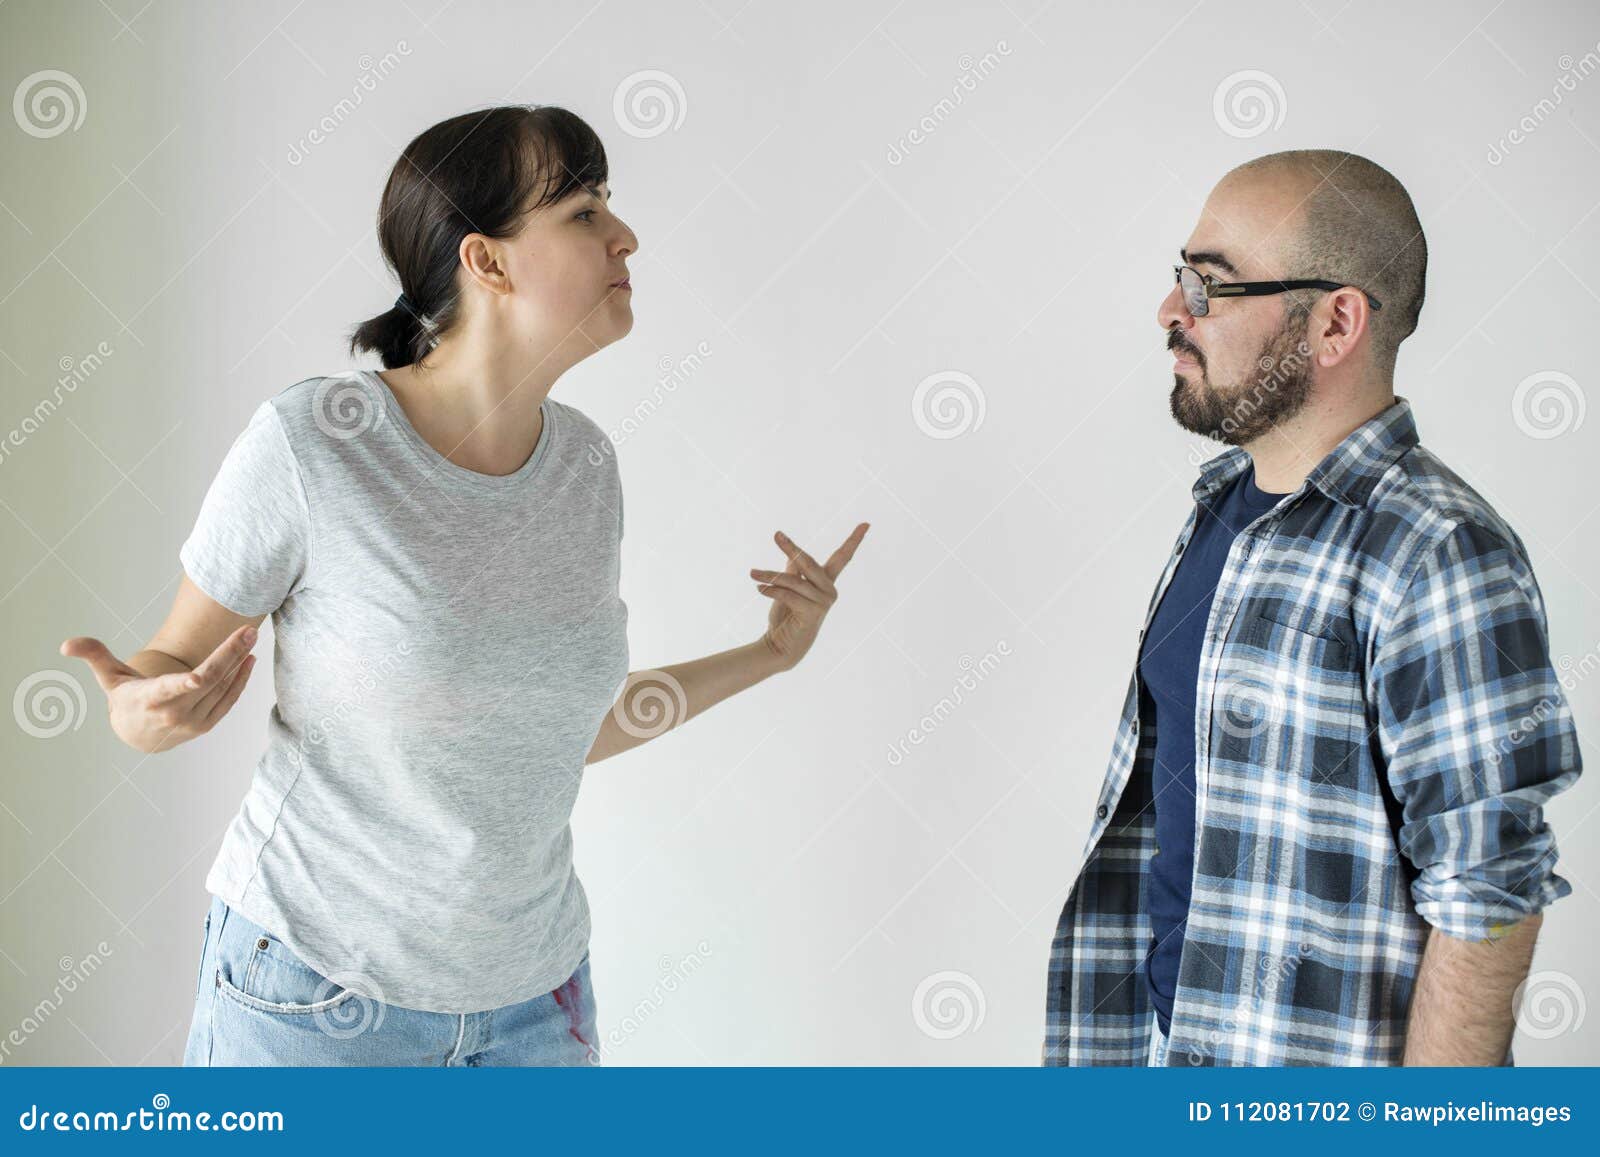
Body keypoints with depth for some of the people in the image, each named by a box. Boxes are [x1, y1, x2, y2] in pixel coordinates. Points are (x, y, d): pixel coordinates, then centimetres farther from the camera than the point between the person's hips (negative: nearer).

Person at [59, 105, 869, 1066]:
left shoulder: (584, 463, -1)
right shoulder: (307, 443, -16)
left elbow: (561, 727, 8)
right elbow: (175, 664, -6)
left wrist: (768, 655, 11)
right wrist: (145, 715, -27)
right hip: (315, 983, -4)